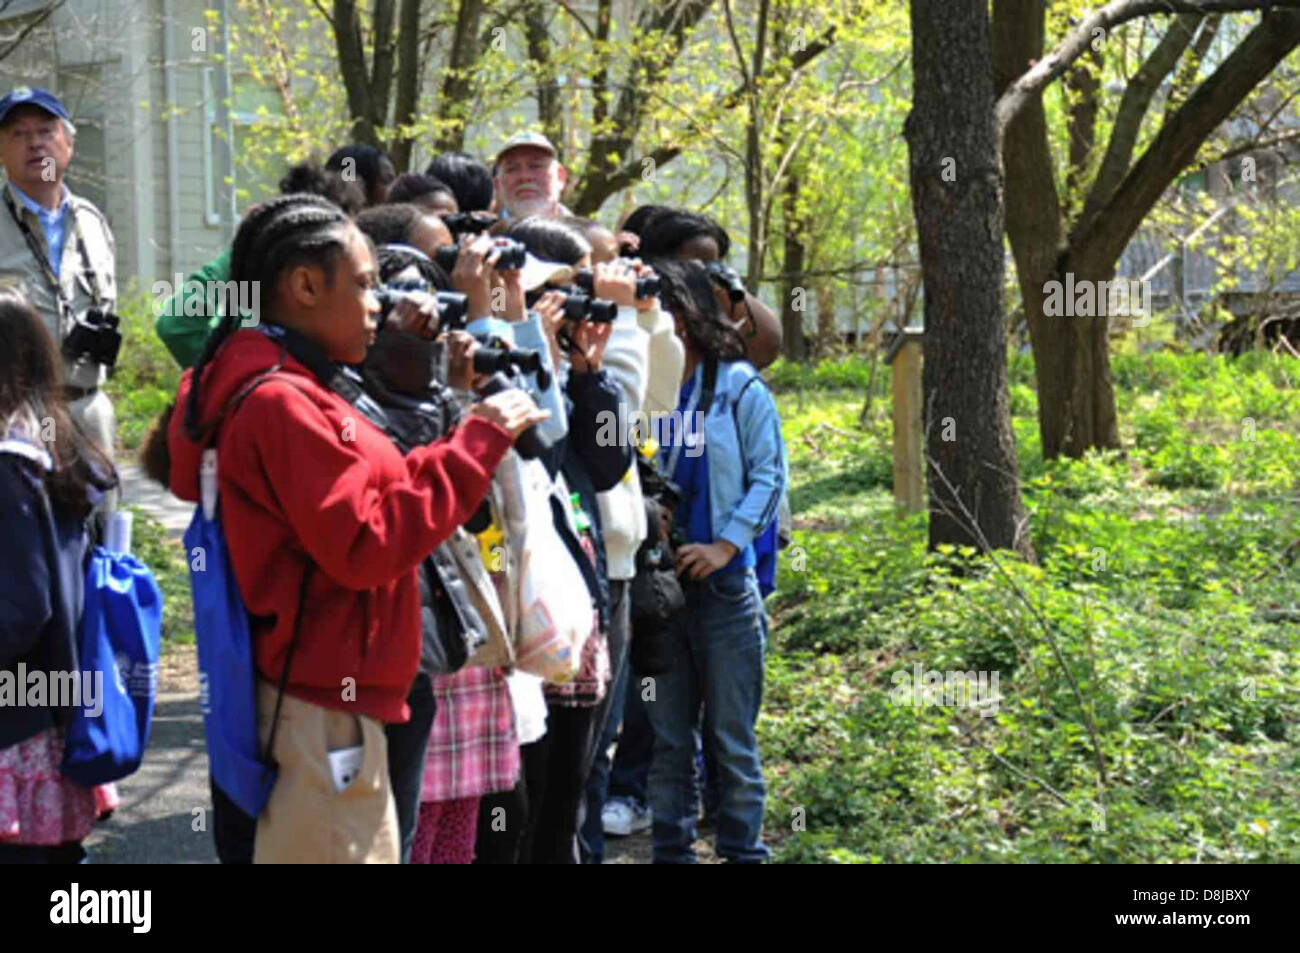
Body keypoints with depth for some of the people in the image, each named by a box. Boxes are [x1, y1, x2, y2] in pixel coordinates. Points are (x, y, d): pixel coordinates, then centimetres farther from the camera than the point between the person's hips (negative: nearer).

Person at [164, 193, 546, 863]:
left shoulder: (283, 392, 15)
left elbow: (361, 496, 14)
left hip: (323, 700, 10)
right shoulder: (283, 403, -17)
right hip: (326, 711, -10)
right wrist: (476, 448, -16)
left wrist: (468, 440, 7)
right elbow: (365, 546, -20)